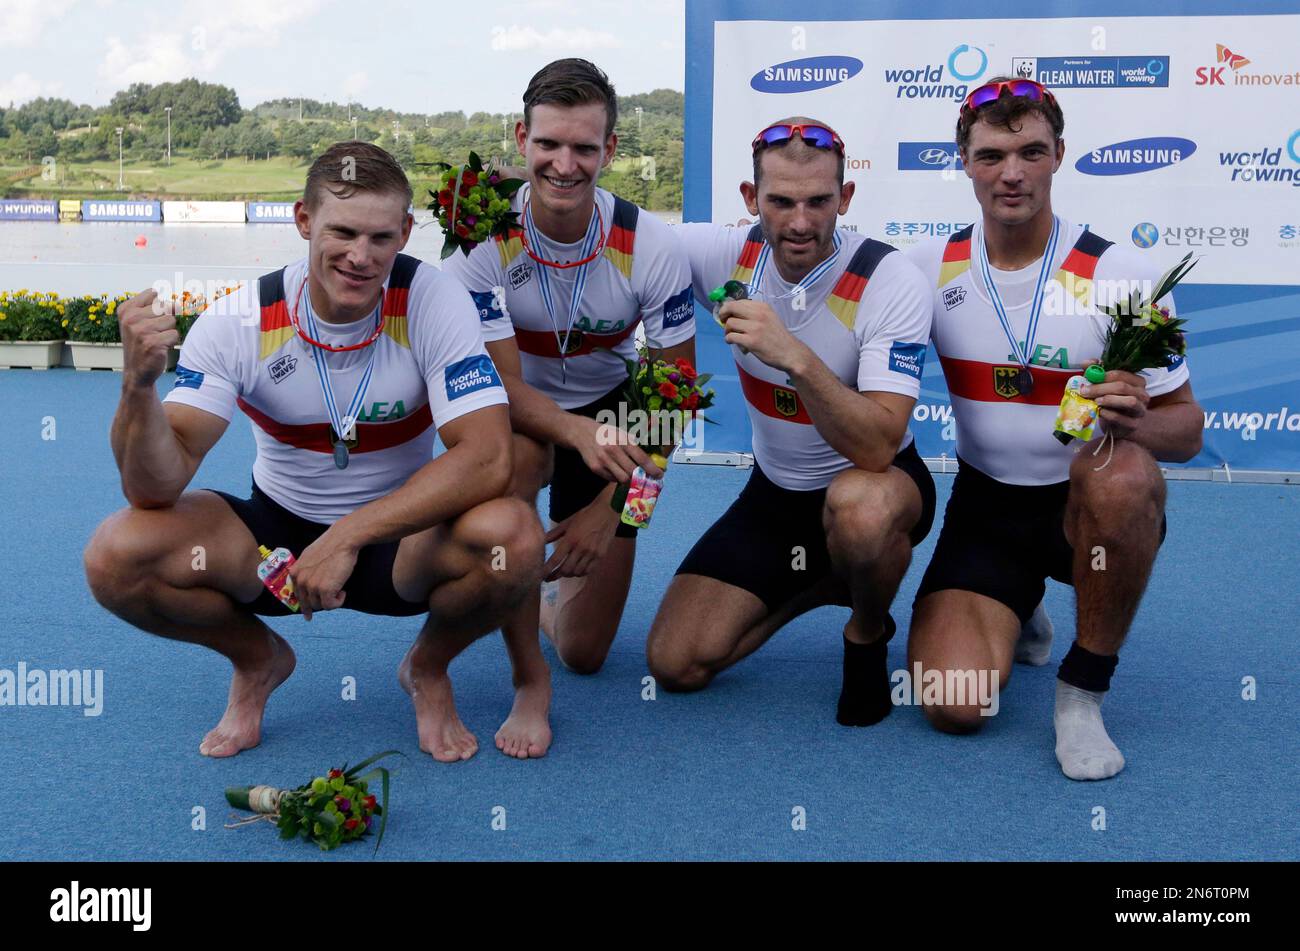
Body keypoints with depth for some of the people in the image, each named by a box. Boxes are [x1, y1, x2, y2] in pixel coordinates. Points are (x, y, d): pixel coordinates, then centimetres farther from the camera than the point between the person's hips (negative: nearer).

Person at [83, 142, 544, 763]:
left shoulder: (434, 302, -19)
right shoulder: (240, 321, -16)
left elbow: (488, 459, -29)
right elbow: (157, 489, -21)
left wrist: (350, 536, -33)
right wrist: (139, 385, -41)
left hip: (404, 538, -1)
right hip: (275, 533, 2)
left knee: (511, 537, -33)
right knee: (116, 557, -24)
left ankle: (428, 669, 3)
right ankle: (258, 660, 10)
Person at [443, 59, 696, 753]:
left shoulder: (650, 247, -20)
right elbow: (504, 385, -26)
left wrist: (609, 507, -19)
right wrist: (580, 432, -47)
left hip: (612, 412, 1)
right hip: (518, 410, -1)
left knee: (585, 653, 1)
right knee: (509, 456, -42)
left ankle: (535, 594, 39)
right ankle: (528, 676, -24)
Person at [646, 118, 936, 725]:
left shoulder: (891, 281, -25)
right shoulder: (728, 255, -13)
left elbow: (877, 449, -34)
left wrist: (796, 357, -47)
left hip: (878, 484, -4)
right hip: (775, 490, 4)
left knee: (857, 509, -42)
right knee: (675, 664, -5)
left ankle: (868, 634, -6)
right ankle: (820, 585, 19)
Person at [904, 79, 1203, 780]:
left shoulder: (1117, 273, -12)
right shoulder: (929, 268, -4)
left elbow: (1186, 431, -9)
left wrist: (1136, 420, -32)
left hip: (1095, 506, -2)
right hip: (986, 505, 2)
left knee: (1119, 470, -39)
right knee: (952, 706, -17)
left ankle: (1083, 691, -16)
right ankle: (1016, 611, 21)